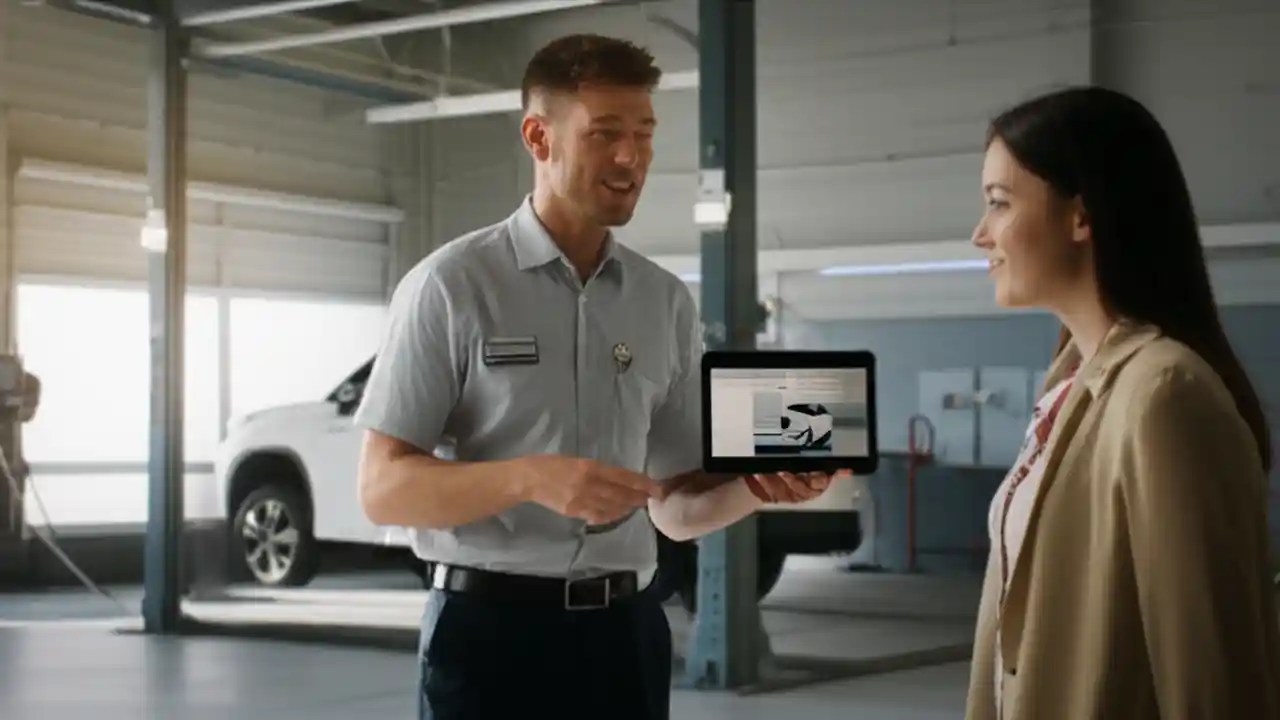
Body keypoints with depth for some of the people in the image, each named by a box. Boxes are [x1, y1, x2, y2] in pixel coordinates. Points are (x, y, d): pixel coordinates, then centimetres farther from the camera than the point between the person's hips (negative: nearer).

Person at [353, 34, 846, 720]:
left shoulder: (668, 302, 7)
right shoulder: (450, 286, -6)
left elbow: (677, 508, 10)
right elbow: (384, 488, -10)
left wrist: (756, 485, -11)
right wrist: (531, 478, -25)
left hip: (624, 631, 4)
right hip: (491, 629, -4)